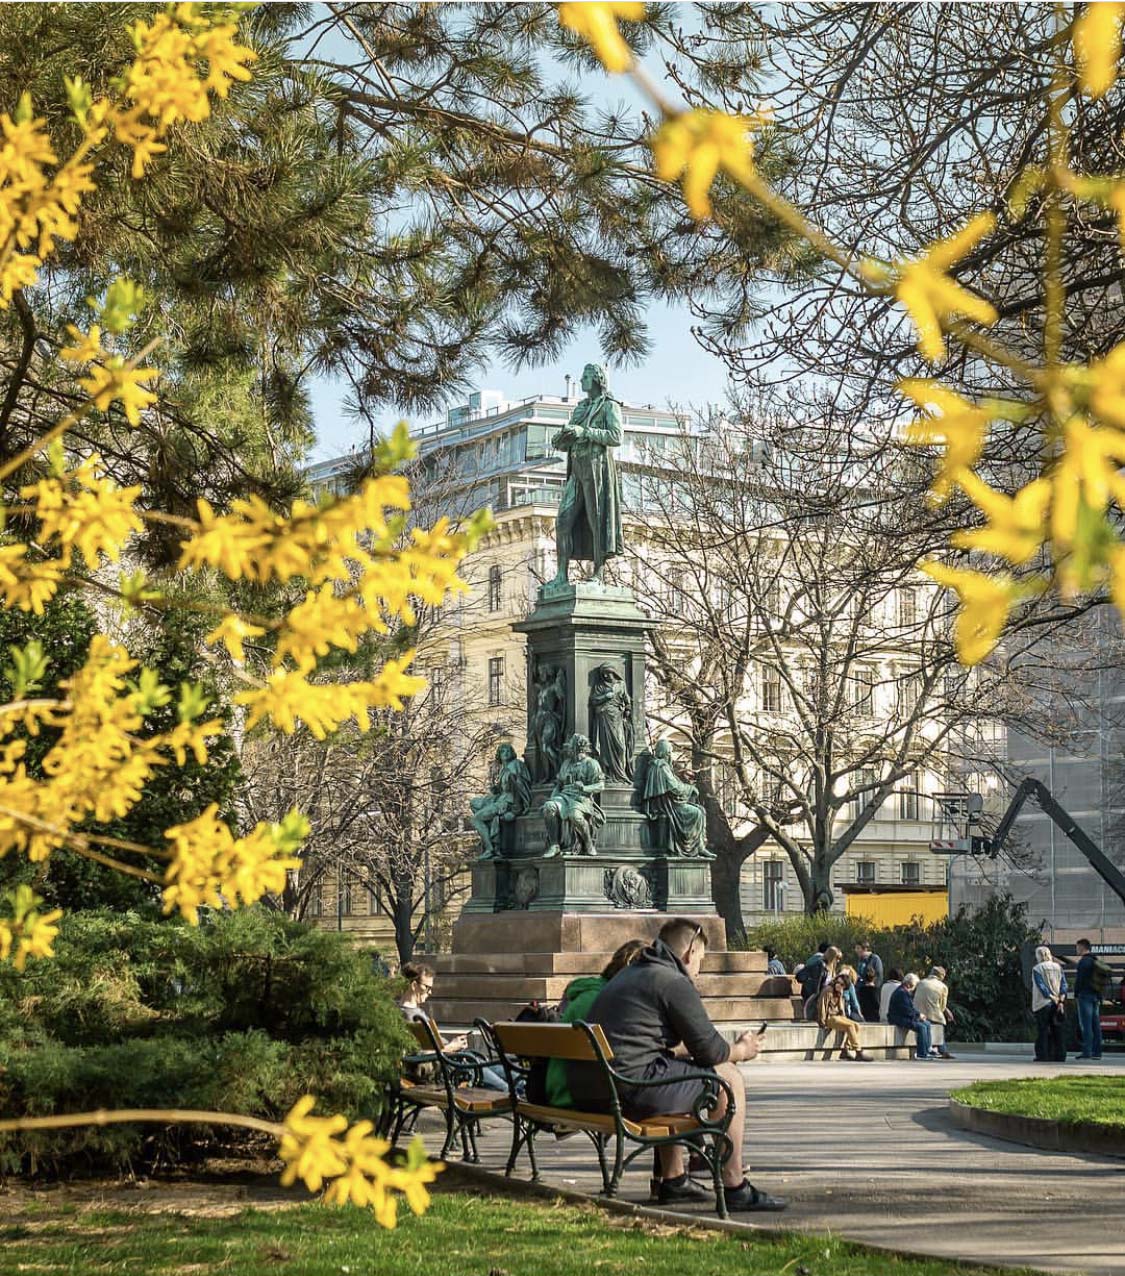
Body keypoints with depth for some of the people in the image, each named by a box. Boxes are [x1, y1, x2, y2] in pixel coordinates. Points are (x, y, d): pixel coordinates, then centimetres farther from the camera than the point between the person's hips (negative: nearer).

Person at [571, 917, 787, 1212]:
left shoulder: (628, 975, 24)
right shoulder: (674, 983, -5)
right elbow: (710, 1049, -4)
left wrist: (730, 1048, 36)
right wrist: (740, 1050, 19)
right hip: (628, 1091, -9)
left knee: (673, 1071, 36)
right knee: (729, 1078, 4)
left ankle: (673, 1180, 38)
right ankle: (734, 1188, 5)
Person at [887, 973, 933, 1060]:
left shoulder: (905, 992, 17)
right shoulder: (901, 992, -18)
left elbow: (910, 1008, 21)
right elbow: (907, 1010, -23)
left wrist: (918, 1015, 4)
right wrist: (918, 1015, -11)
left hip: (906, 1017, 11)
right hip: (898, 1019, -11)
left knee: (927, 1024, 7)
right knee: (921, 1027, -24)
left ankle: (927, 1050, 6)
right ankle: (921, 1054, -22)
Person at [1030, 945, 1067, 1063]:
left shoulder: (1036, 969, -5)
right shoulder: (1058, 967, 9)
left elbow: (1042, 987, -14)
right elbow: (1064, 984, 0)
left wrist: (1053, 999, -14)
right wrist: (1061, 1000, -8)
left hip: (1042, 1004, -4)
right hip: (1058, 1004, 4)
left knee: (1043, 1031, -1)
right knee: (1057, 1031, 9)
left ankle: (1043, 1056, -5)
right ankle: (1060, 1055, 7)